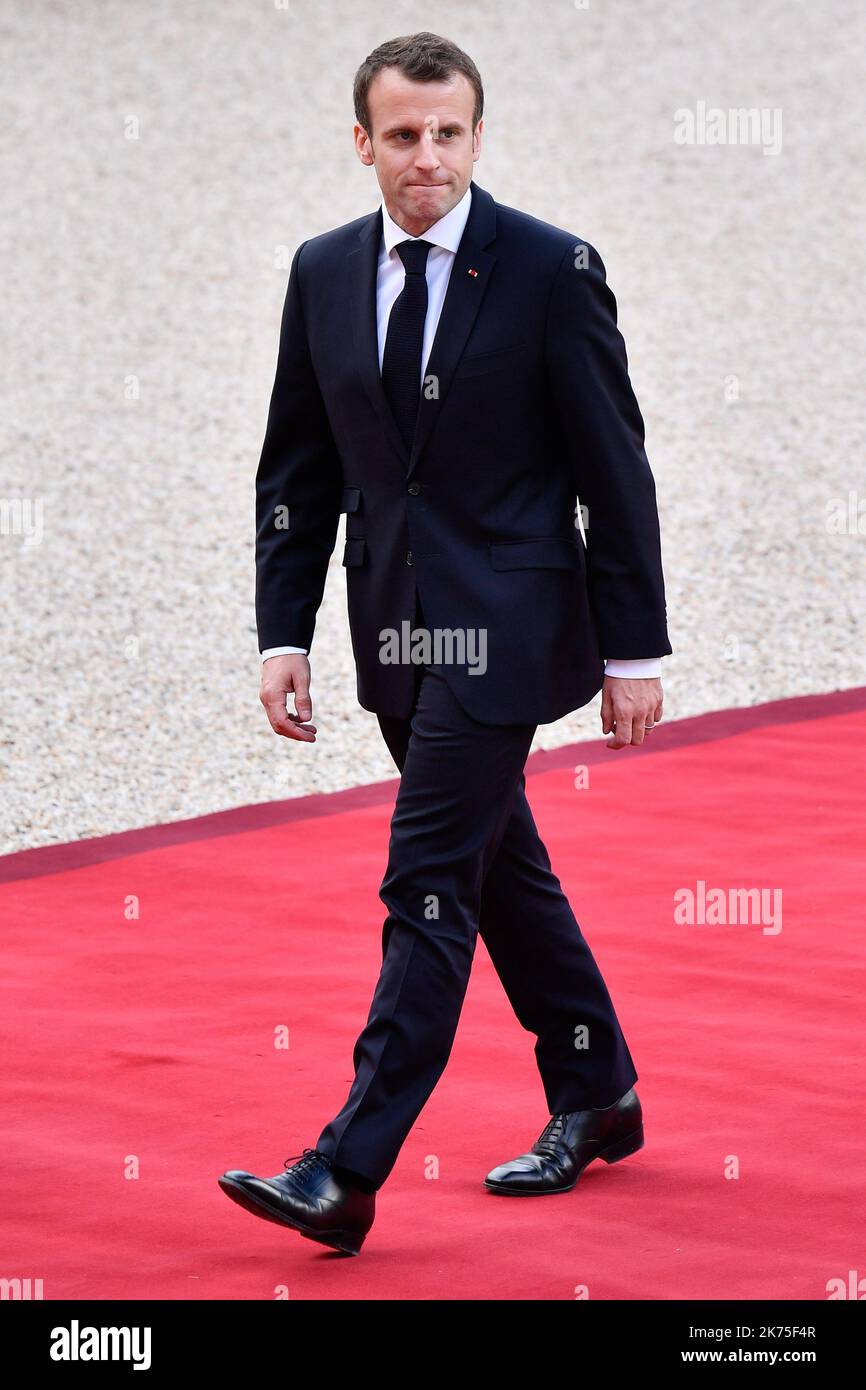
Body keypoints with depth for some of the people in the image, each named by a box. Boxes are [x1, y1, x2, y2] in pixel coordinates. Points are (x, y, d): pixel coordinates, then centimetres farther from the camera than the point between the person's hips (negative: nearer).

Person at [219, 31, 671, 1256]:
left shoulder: (552, 270, -8)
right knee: (502, 867, 17)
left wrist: (635, 651, -7)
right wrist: (283, 634, 2)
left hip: (504, 626, -6)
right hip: (396, 634, 6)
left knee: (429, 884, -12)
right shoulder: (323, 274, 6)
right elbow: (297, 472, 11)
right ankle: (597, 1099, 33)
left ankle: (347, 1175, -16)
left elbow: (615, 474, -6)